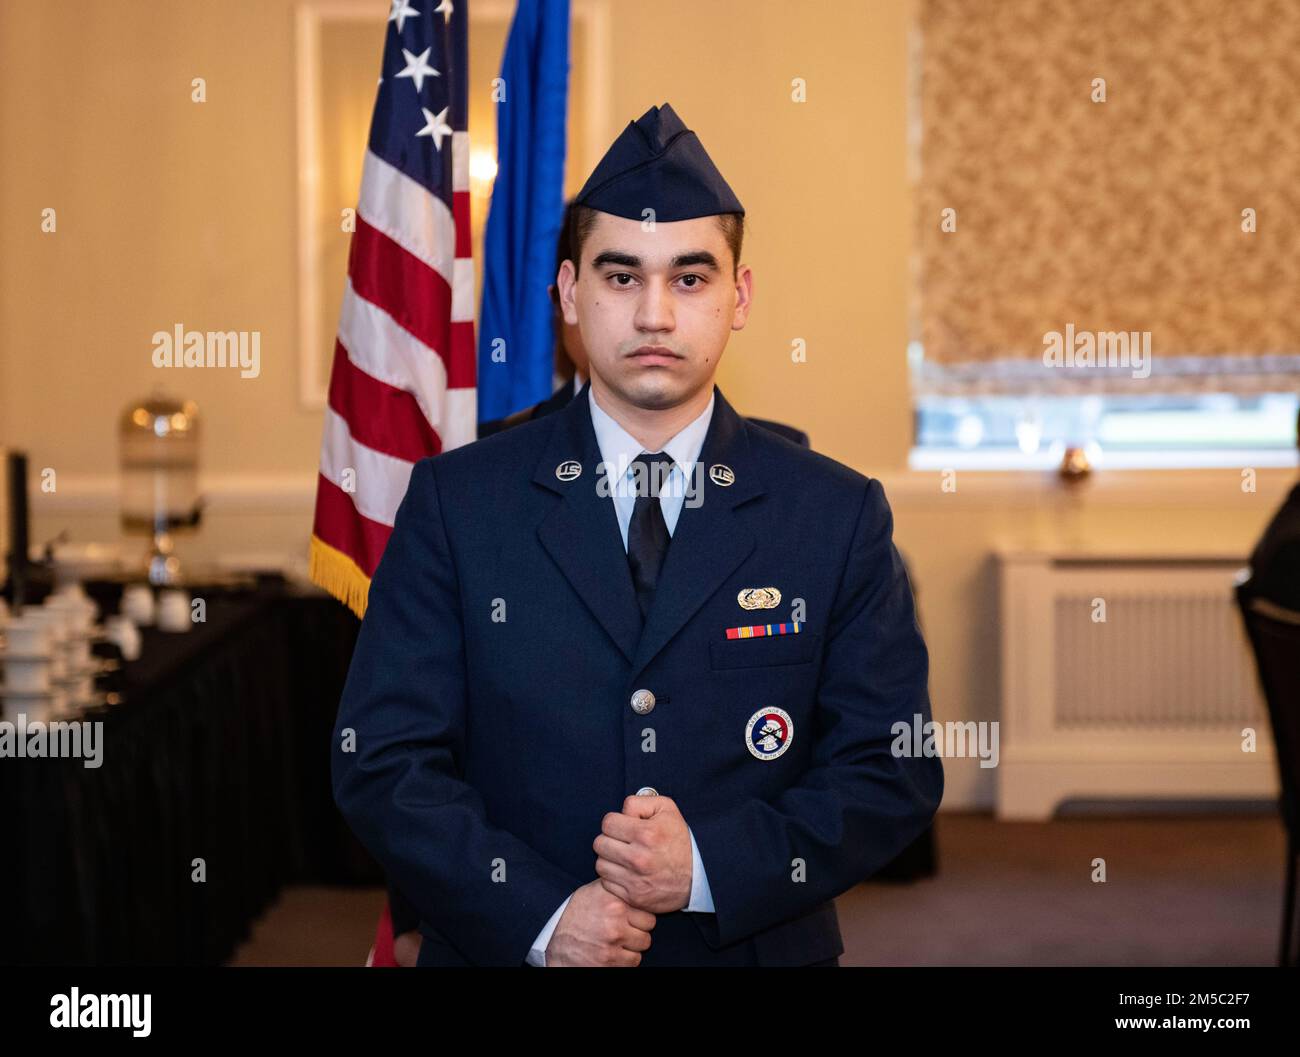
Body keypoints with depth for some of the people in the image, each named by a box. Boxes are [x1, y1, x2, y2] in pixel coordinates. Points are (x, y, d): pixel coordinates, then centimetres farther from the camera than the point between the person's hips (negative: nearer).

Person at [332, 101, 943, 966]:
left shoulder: (838, 516, -2)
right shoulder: (457, 503, -3)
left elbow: (894, 772, -5)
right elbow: (384, 760, -7)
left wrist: (711, 867, -18)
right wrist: (540, 915, -19)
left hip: (756, 948, 1)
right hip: (510, 948, 0)